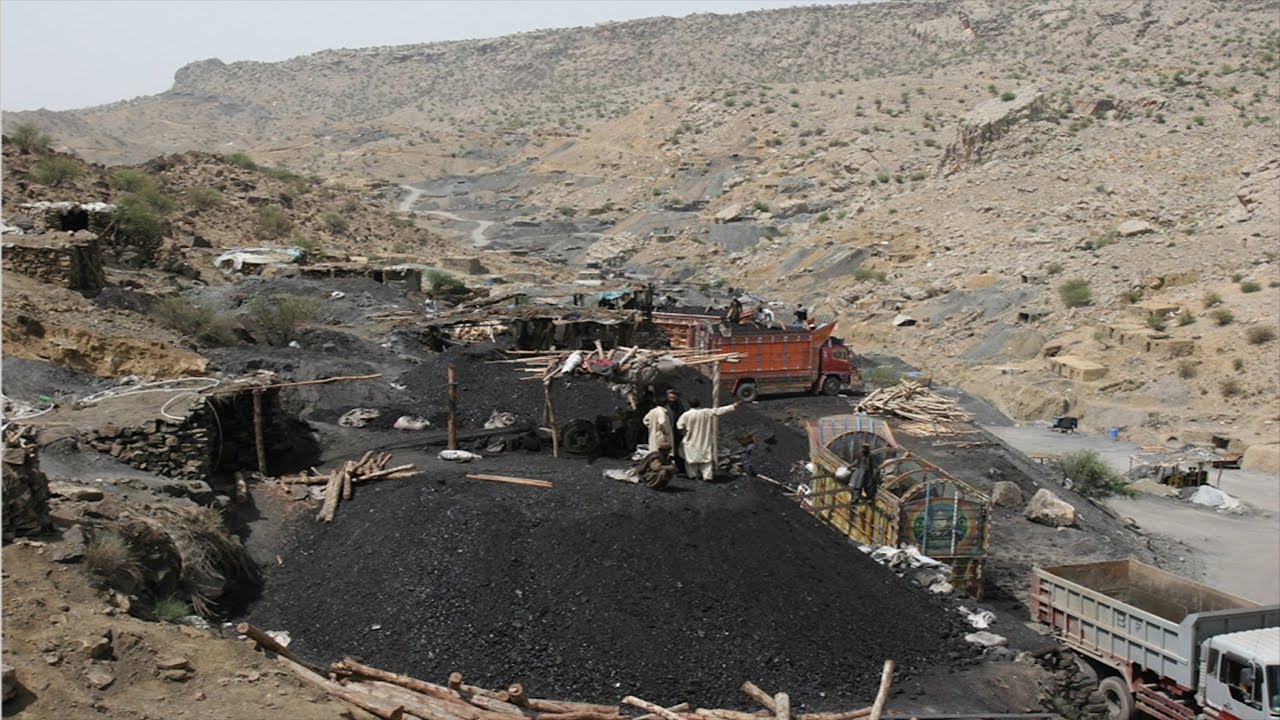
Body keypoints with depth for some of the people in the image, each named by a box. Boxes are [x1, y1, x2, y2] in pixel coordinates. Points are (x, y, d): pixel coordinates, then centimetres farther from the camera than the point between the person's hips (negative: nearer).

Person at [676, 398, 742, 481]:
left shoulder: (686, 415, -12)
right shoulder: (707, 412, -5)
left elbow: (679, 426, -13)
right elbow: (719, 410, -1)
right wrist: (733, 406, 5)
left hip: (691, 442, -2)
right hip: (705, 441, 2)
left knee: (691, 457, 11)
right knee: (706, 457, 6)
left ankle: (693, 475, 13)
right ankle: (707, 475, -1)